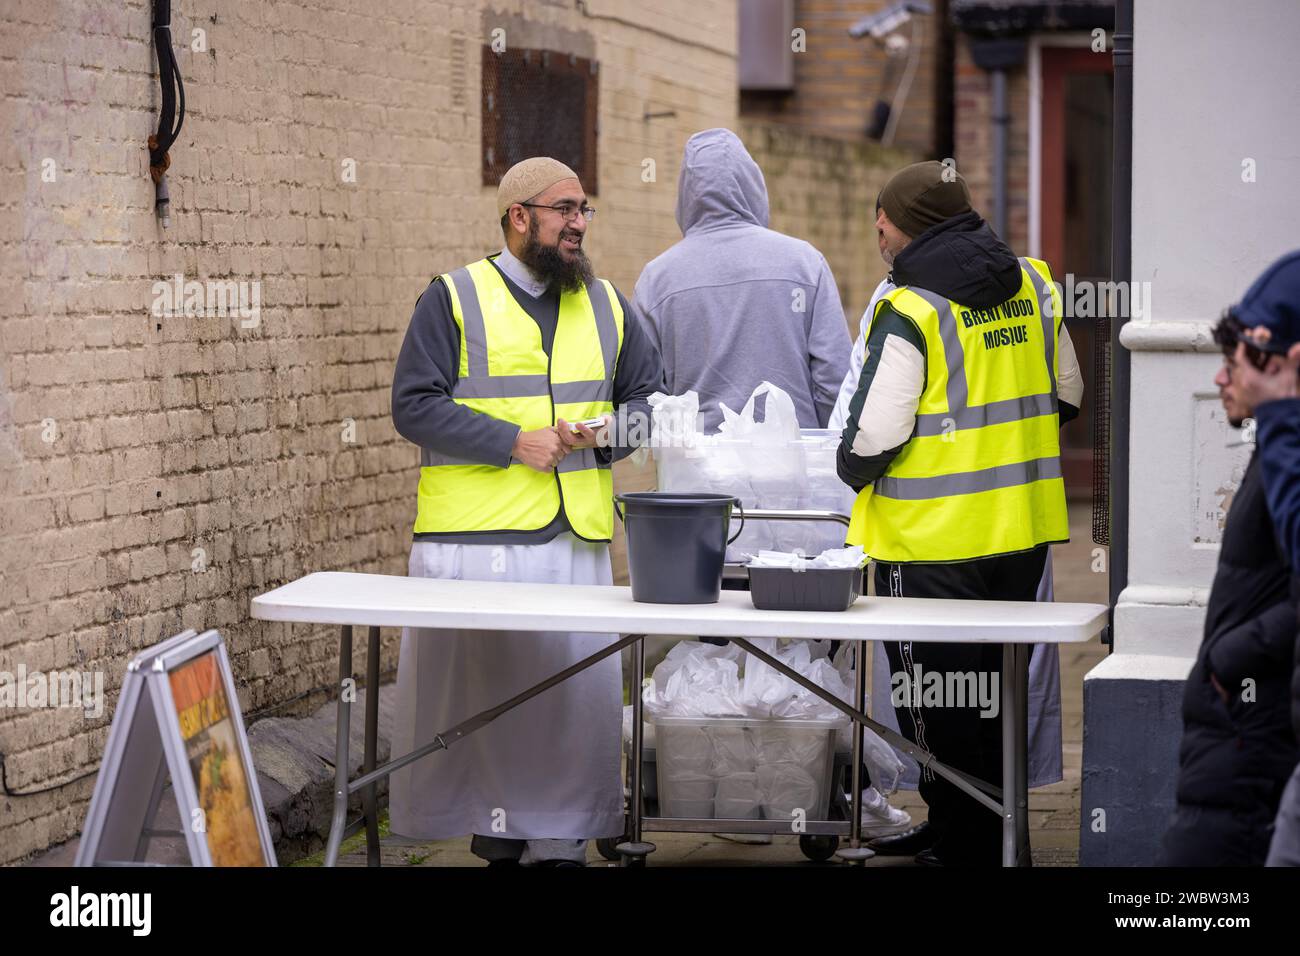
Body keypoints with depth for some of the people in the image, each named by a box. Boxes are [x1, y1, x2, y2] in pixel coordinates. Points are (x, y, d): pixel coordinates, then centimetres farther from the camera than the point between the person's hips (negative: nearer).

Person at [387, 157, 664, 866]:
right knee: (471, 689, -2)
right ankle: (493, 832, 8)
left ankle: (559, 839, 8)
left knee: (578, 689, 0)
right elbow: (415, 405, -5)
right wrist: (513, 441, -13)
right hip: (472, 537, -4)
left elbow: (650, 397, 21)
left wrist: (606, 431, -1)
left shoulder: (607, 305, 17)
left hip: (576, 539, 4)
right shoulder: (455, 298, 2)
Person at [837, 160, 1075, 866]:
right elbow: (1061, 395, 13)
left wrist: (855, 469, 4)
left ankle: (960, 846, 9)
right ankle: (997, 841, 26)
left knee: (936, 709, 5)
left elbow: (874, 436, -17)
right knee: (998, 692, 18)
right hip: (1024, 530, 7)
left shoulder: (911, 311, -16)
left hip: (931, 544, -7)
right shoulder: (1033, 285, 4)